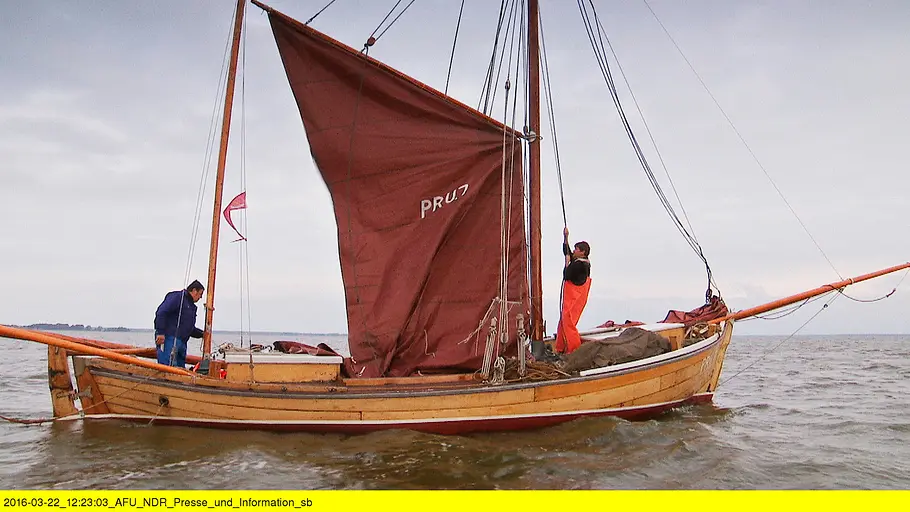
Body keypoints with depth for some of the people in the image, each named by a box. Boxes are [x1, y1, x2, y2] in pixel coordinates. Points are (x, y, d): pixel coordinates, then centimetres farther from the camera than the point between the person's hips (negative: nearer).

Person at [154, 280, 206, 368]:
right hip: (169, 339, -10)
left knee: (181, 367, 5)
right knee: (168, 366, -17)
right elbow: (161, 313, -15)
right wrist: (160, 332, -21)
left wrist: (202, 334, 15)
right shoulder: (177, 297, -4)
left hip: (182, 342, 10)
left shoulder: (191, 306, 24)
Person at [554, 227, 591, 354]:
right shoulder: (577, 261, 14)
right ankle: (561, 349, 18)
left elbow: (567, 276, -20)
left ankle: (575, 350, -9)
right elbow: (566, 252, 27)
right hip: (570, 298, 10)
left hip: (574, 299, -10)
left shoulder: (580, 264, -16)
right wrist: (565, 237, 22)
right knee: (563, 322, 13)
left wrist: (568, 263, -6)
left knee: (568, 323, -11)